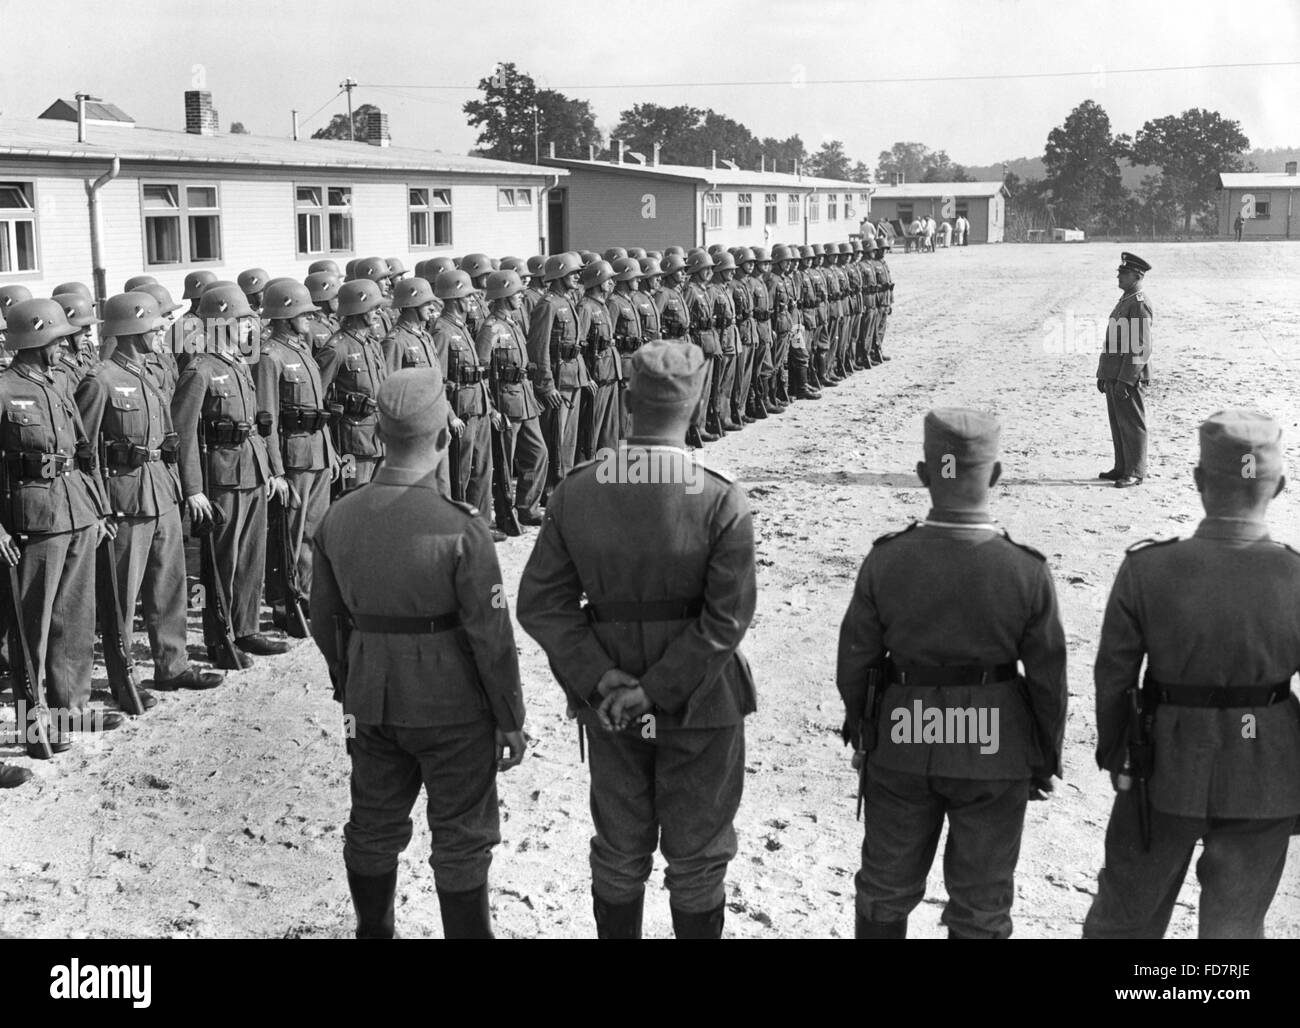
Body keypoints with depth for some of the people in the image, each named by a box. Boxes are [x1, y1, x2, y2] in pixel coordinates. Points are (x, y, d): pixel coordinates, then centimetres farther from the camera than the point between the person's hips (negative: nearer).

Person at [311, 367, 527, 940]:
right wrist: (510, 718, -6)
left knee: (374, 829, 21)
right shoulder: (460, 530, -22)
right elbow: (490, 635, -17)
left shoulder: (338, 520, -4)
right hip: (453, 710, -5)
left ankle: (373, 930, 37)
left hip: (373, 705, 5)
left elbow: (326, 622, 6)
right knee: (461, 840, 10)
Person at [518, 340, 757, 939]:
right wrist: (655, 691, -15)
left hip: (607, 710, 3)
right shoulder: (722, 504, -20)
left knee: (619, 851, 21)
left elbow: (542, 605, -10)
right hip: (699, 709, -3)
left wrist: (605, 682, -11)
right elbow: (725, 620, -21)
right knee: (697, 856, 16)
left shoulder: (574, 493, -11)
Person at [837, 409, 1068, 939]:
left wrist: (859, 730, 12)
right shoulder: (1027, 572, -17)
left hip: (901, 753, 1)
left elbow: (856, 660, -5)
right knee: (981, 907, 17)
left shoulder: (885, 562, -14)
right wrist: (1046, 758, 7)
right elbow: (1048, 679, -8)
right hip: (994, 758, -1)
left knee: (885, 893, 22)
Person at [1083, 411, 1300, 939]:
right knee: (1235, 923, 18)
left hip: (1166, 770, 0)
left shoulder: (1146, 570, -17)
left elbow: (1113, 676, -7)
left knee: (1126, 911, 20)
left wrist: (1112, 752, 9)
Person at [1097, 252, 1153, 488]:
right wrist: (1103, 374, 19)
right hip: (1113, 373, 9)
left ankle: (1136, 472, 2)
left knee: (1132, 424, -3)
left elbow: (1141, 347, -19)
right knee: (1117, 423, 14)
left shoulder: (1139, 303, -13)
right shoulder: (1124, 301, 17)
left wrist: (1125, 380, -22)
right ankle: (1122, 468, 22)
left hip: (1129, 375, -9)